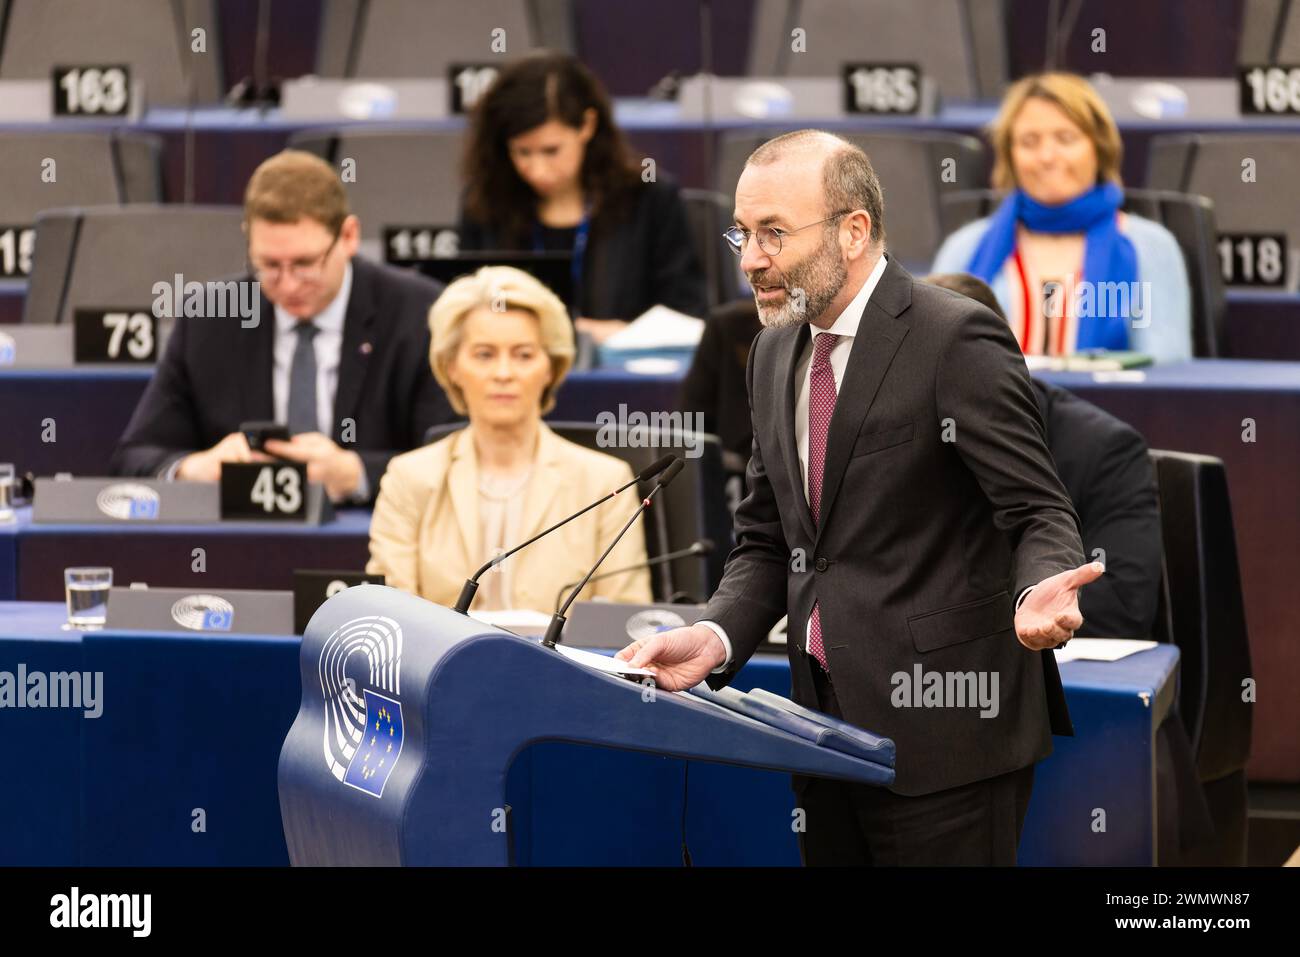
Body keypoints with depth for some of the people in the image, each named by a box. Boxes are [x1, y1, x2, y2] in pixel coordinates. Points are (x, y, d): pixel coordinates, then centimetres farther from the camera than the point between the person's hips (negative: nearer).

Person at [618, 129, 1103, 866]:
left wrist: (1039, 597, -37)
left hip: (943, 726, -7)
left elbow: (1039, 514, -15)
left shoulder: (957, 340, -12)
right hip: (830, 720, 7)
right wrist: (715, 637, -4)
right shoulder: (776, 353, 12)